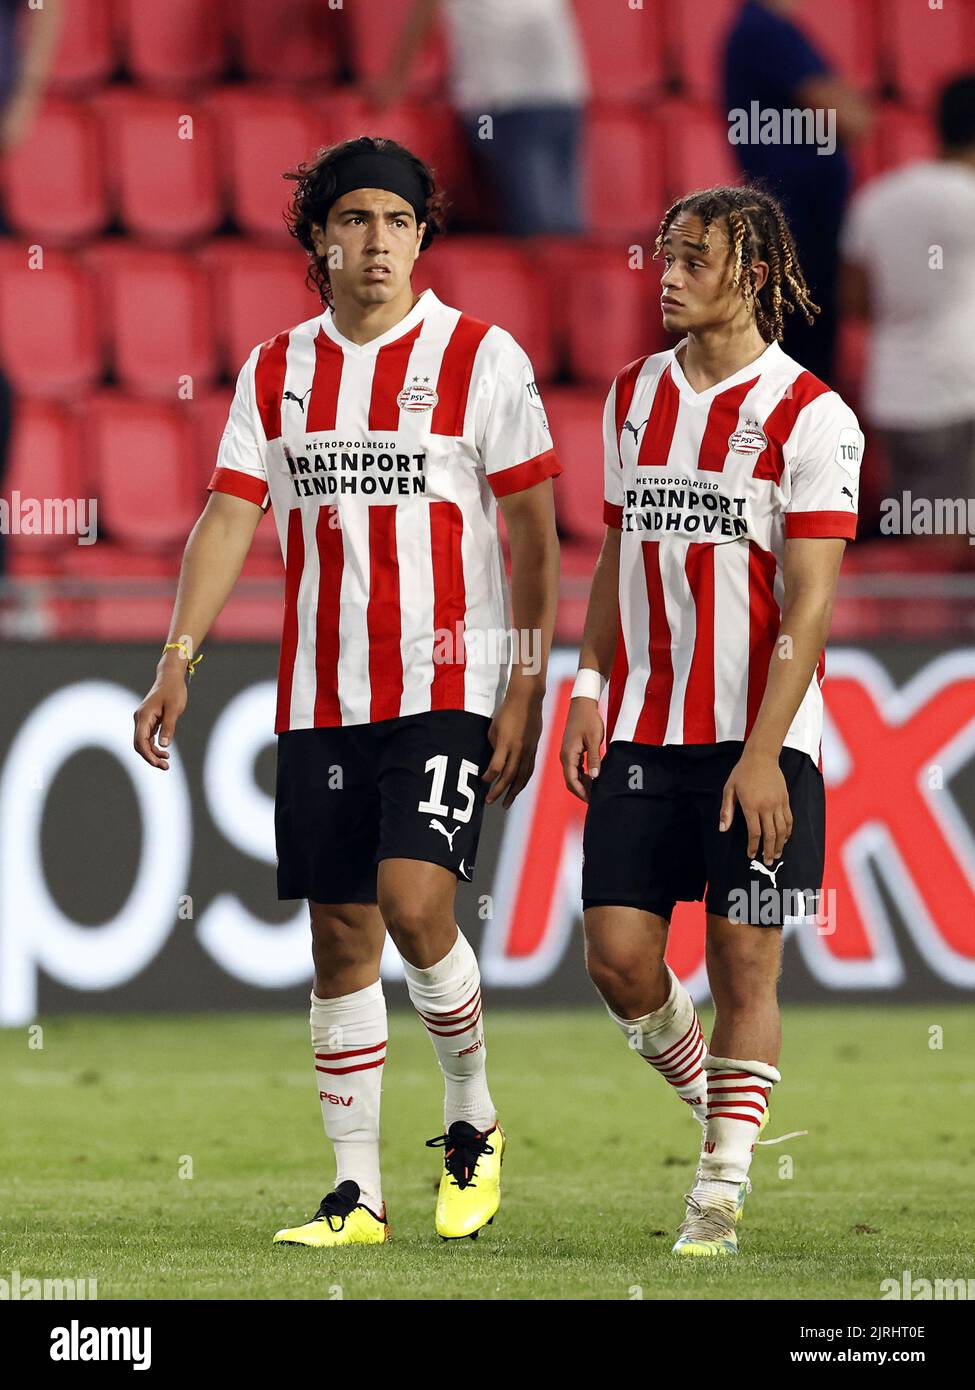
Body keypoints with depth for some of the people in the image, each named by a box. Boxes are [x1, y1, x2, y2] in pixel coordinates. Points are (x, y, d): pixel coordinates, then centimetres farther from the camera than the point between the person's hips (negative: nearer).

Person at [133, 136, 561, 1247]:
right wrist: (178, 660, -6)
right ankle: (356, 1190, 11)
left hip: (448, 685, -4)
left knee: (413, 902, -19)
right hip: (320, 697, 4)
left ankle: (472, 1115, 5)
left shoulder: (479, 357, -2)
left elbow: (532, 531, -2)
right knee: (340, 938, 5)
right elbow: (229, 519, 6)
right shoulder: (275, 373, 9)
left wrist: (527, 687, -7)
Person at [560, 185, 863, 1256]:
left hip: (758, 737, -5)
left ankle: (719, 1200, 4)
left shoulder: (809, 415, -7)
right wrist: (590, 692, 8)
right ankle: (715, 1102, 26)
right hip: (644, 728, 5)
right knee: (618, 955, -1)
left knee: (744, 964, -3)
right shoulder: (634, 395, 10)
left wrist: (762, 754, -17)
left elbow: (808, 603, -11)